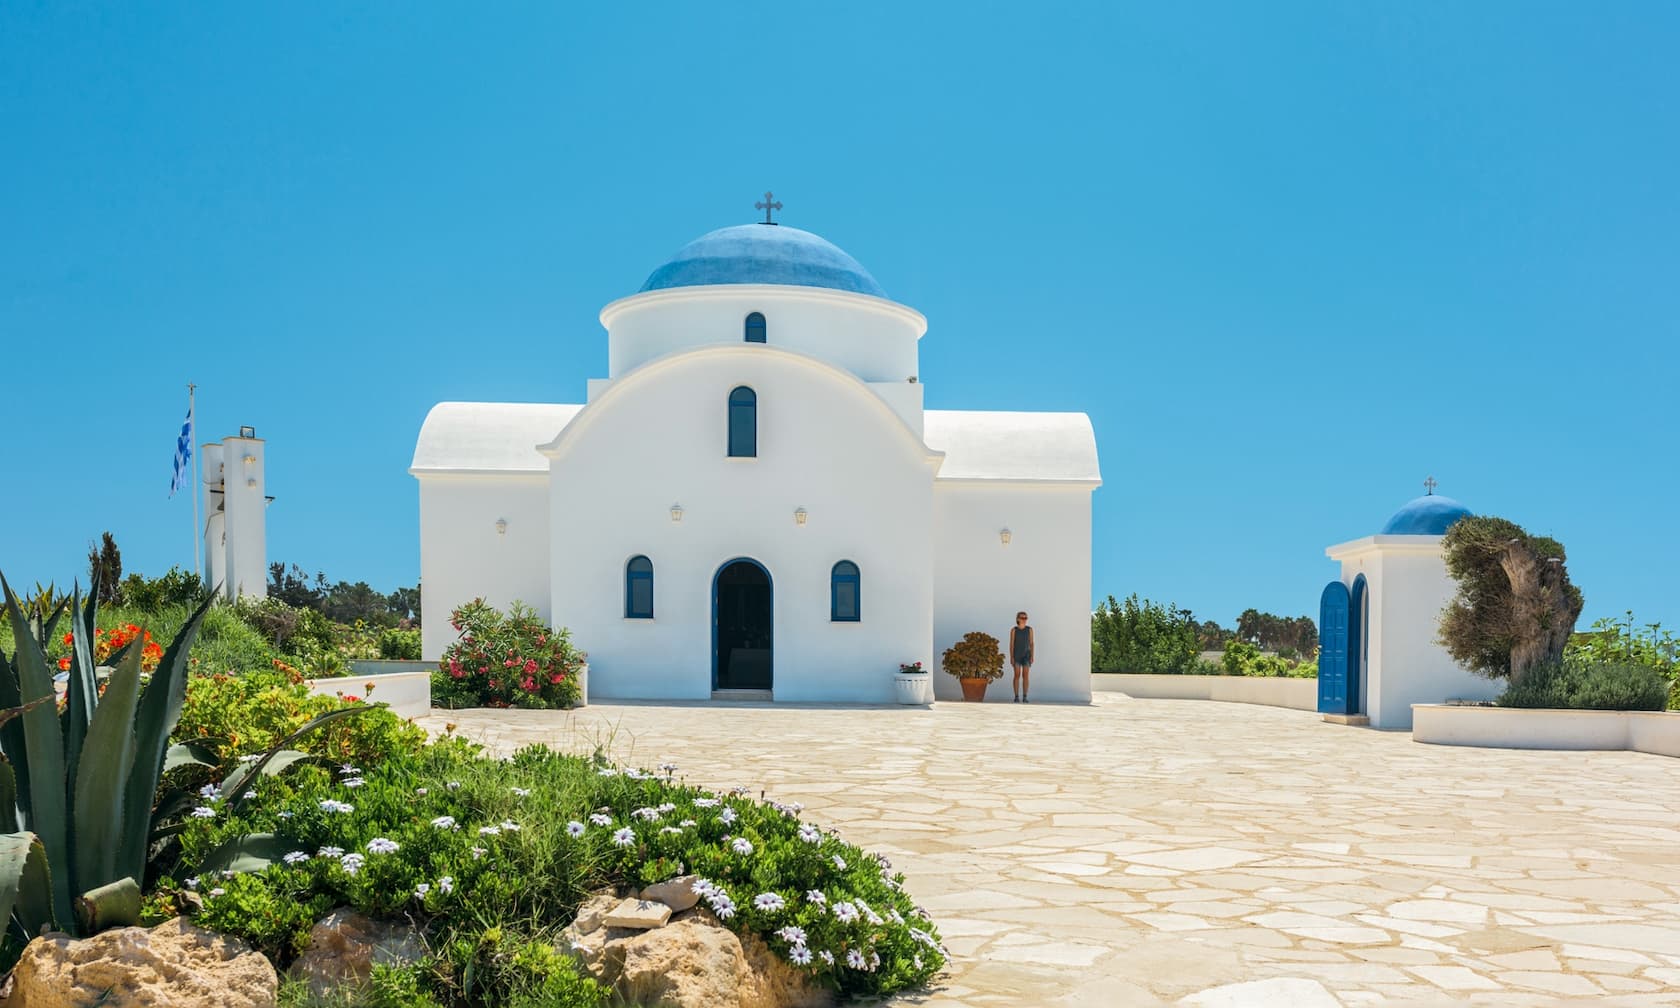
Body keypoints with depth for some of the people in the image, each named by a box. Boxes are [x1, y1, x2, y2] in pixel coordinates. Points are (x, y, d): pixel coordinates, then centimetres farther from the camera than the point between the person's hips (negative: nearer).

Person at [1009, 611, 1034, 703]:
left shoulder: (1029, 629, 1)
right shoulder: (1013, 629, -3)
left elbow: (1031, 643, 3)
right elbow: (1011, 644, -3)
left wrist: (1032, 656, -4)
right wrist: (1011, 657, -9)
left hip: (1026, 655, 1)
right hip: (1016, 655, -1)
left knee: (1025, 676, -2)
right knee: (1017, 675, -4)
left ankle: (1024, 697, 3)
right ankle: (1016, 697, 3)